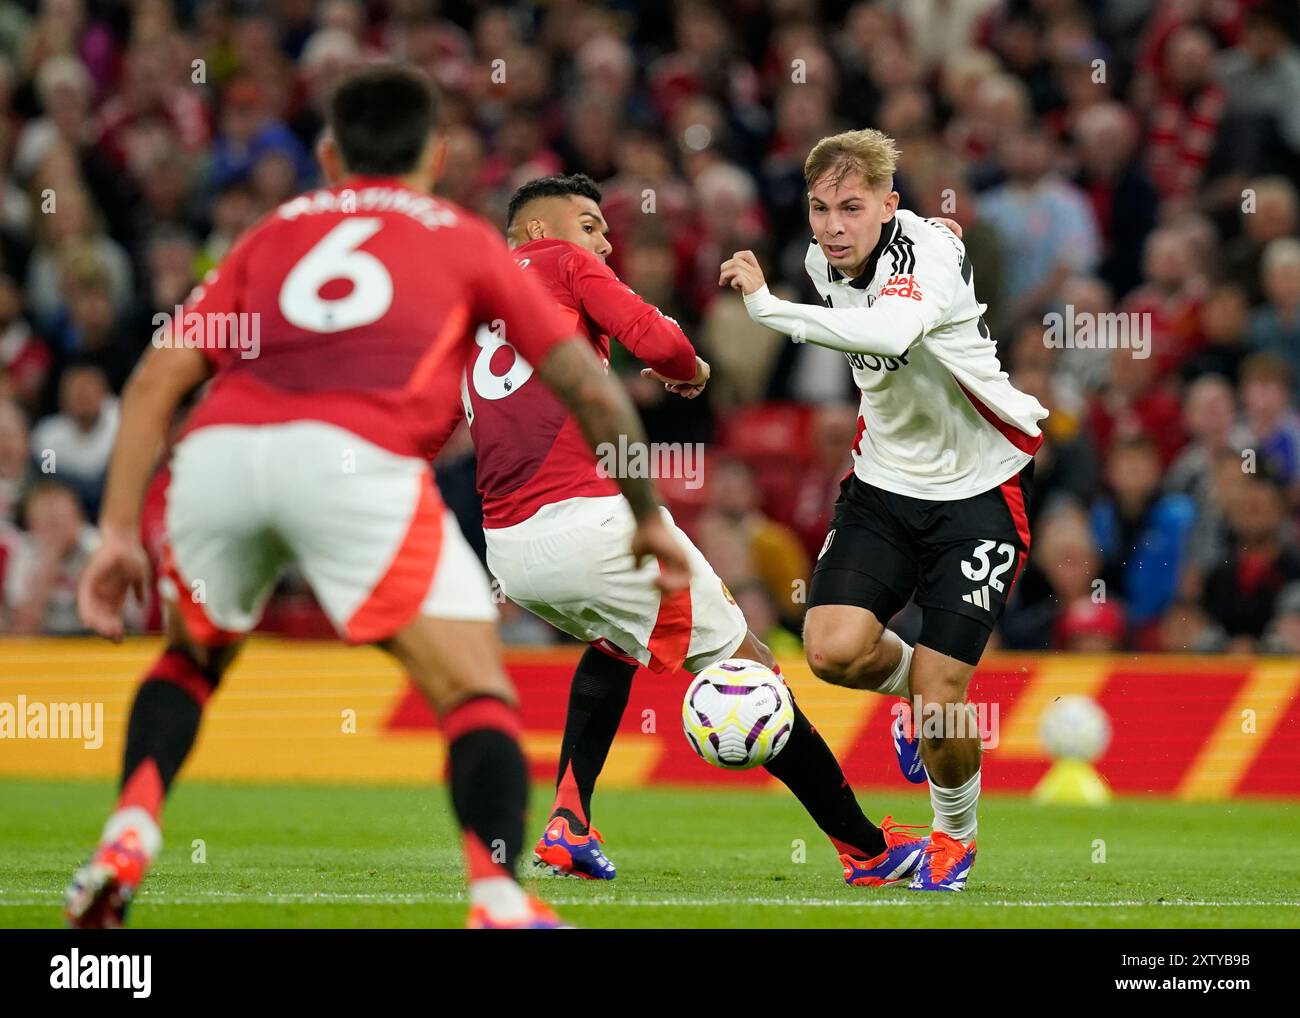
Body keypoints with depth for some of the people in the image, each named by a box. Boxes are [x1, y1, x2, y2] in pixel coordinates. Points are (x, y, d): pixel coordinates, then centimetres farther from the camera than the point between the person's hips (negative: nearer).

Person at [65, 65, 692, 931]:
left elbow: (157, 380, 20)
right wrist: (648, 518, 36)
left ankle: (129, 834, 10)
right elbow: (590, 388, 24)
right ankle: (499, 898, -20)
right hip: (357, 459, -3)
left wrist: (119, 530, 17)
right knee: (478, 693, 2)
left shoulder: (272, 233, 31)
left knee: (193, 657, 31)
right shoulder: (466, 240, 26)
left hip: (216, 449, 3)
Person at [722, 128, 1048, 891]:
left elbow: (891, 331, -48)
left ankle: (956, 834, 22)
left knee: (940, 698, -9)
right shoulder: (825, 262, -2)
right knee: (834, 648, -16)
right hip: (885, 479, 6)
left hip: (978, 492, -6)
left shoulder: (931, 254, -26)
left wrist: (768, 306, -48)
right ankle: (921, 690, 20)